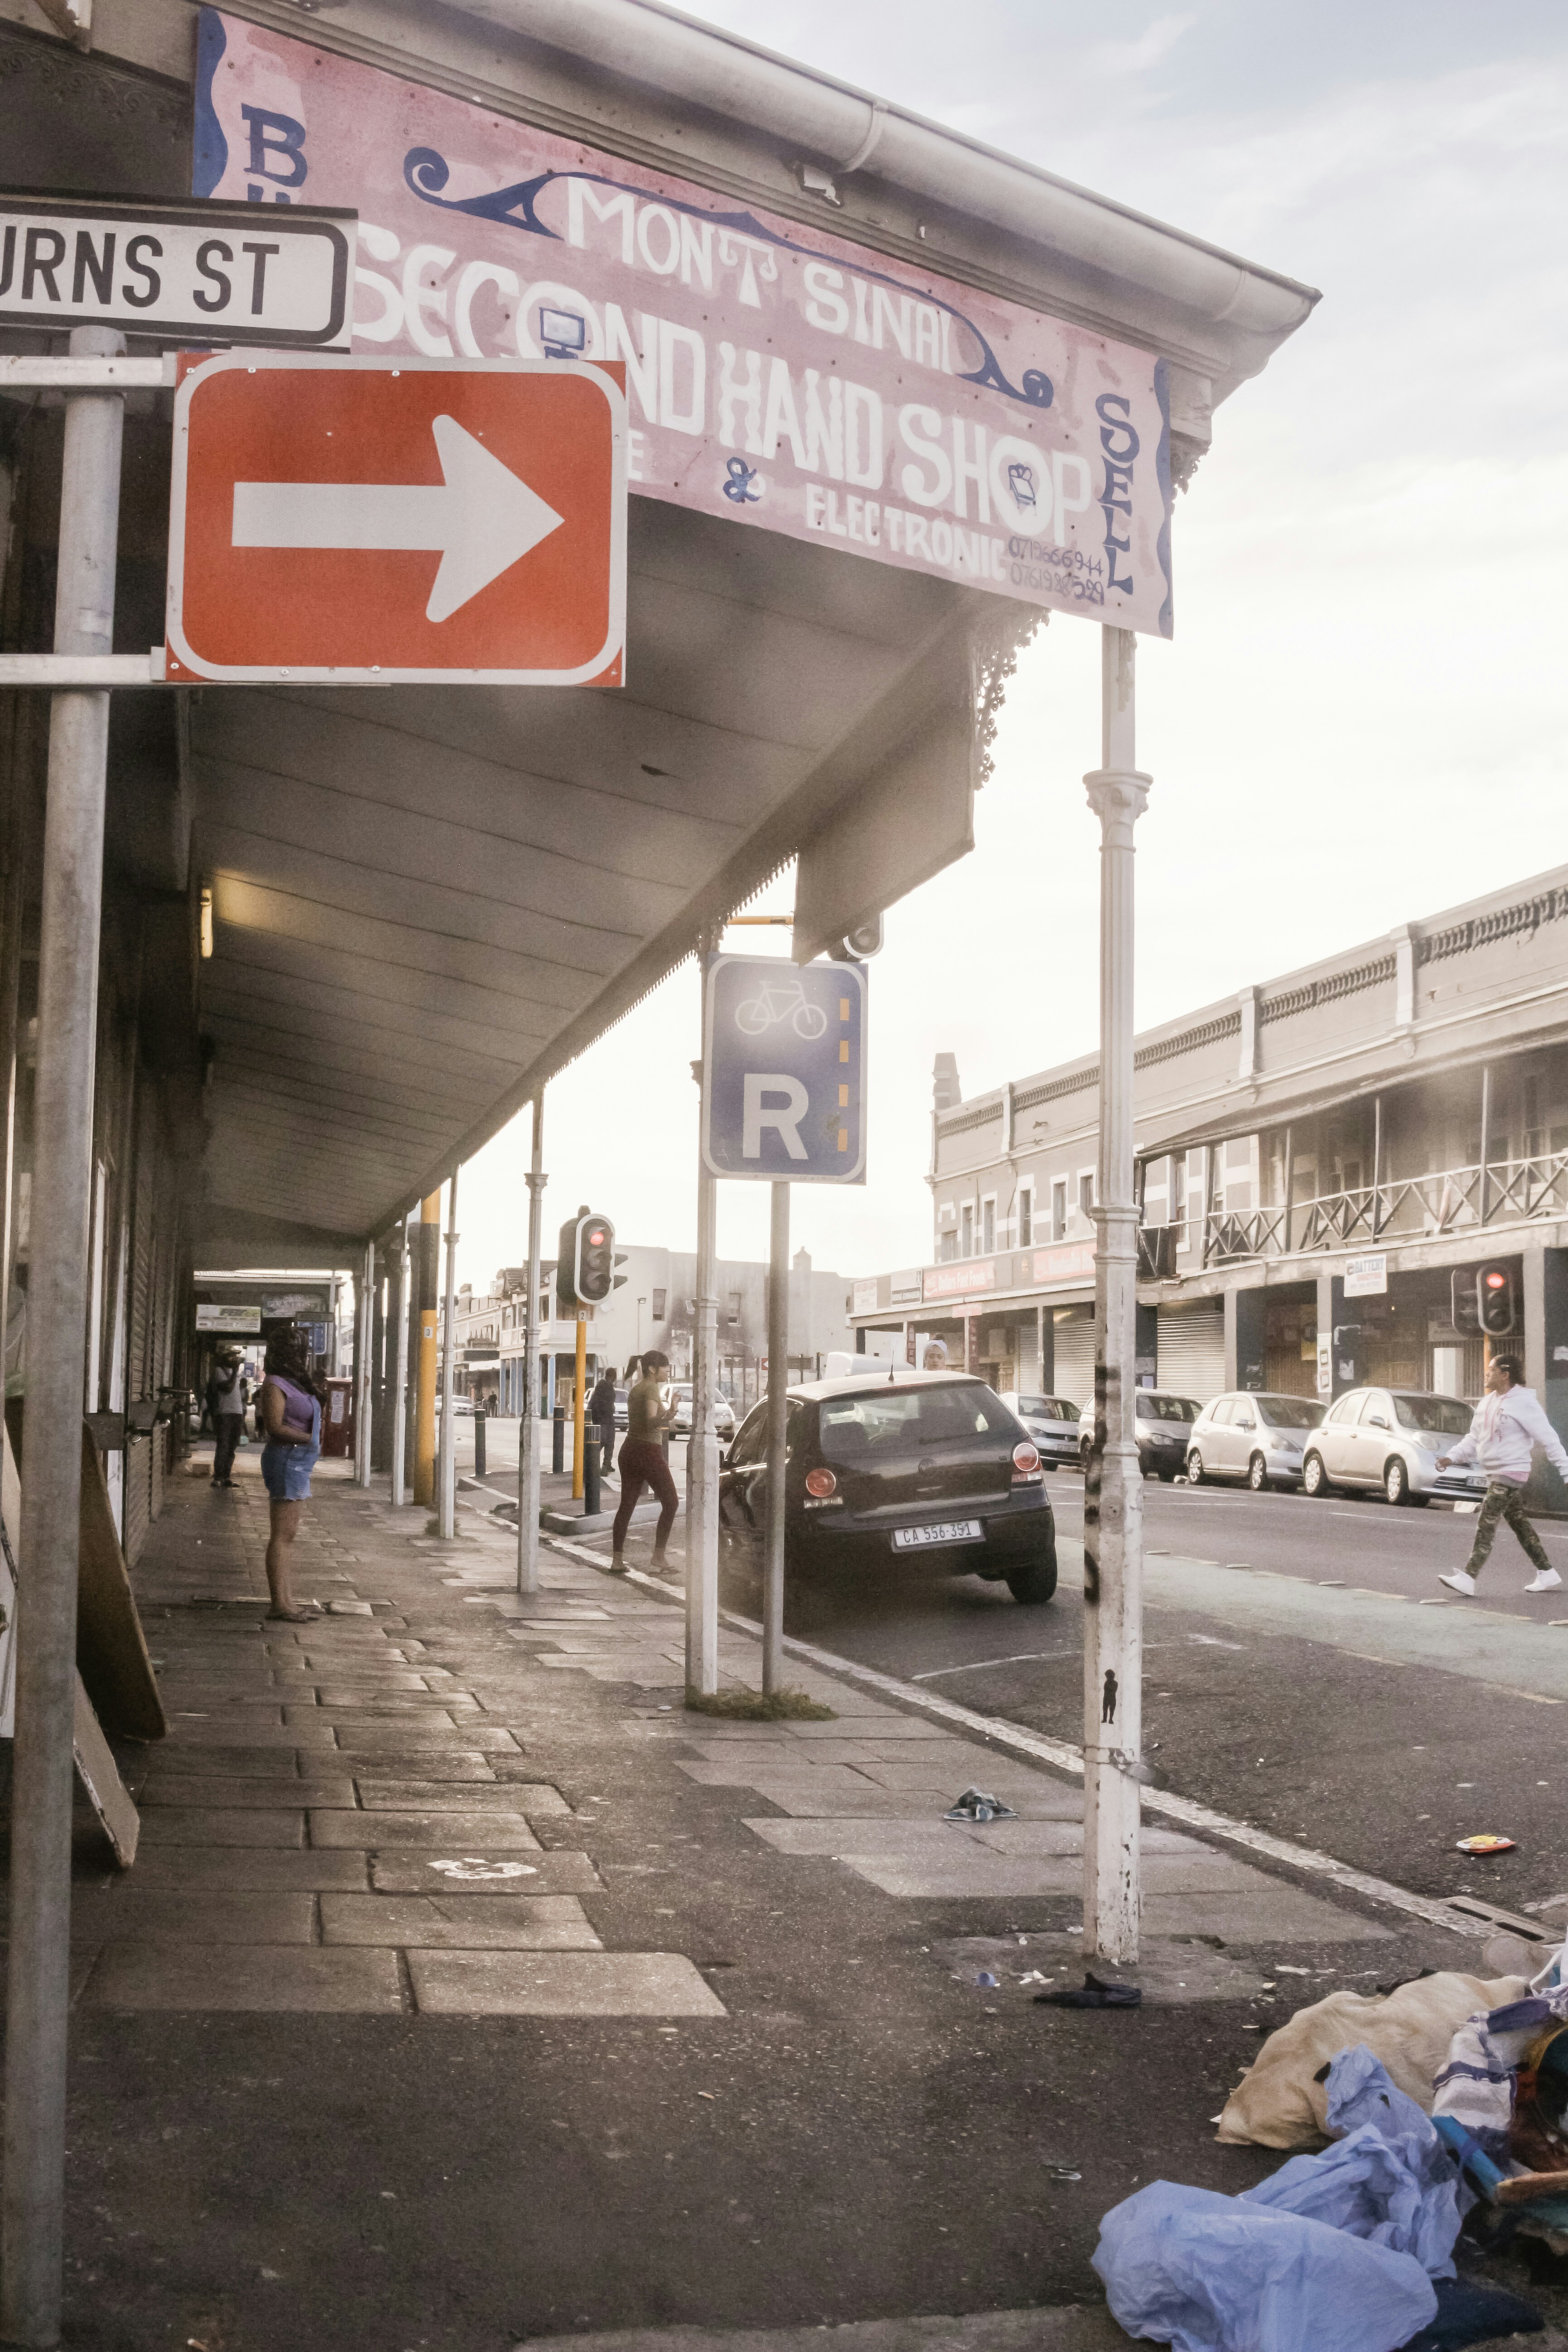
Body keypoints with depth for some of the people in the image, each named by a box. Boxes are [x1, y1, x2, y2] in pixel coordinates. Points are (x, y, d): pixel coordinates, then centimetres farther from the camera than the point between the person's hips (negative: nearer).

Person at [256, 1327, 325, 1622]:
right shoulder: (275, 1385, -12)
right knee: (283, 1535, -9)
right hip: (287, 1458, -10)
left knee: (289, 1534, 13)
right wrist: (309, 1438, -11)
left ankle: (287, 1599, 18)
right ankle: (280, 1603, -9)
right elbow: (275, 1427, -19)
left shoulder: (295, 1385, 17)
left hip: (299, 1462, 10)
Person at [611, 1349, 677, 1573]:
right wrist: (669, 1415, -40)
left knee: (626, 1506, 8)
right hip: (648, 1451, -9)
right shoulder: (652, 1389, -13)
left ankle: (617, 1561, 6)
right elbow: (651, 1421, -27)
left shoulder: (635, 1389, 15)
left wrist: (665, 1421, 33)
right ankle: (659, 1555, -4)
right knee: (670, 1503, 1)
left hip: (629, 1450, 9)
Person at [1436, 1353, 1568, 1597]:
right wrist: (1452, 1457, 7)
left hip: (1511, 1472, -9)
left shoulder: (1523, 1403, -14)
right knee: (1519, 1524, 14)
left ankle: (1468, 1577, -15)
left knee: (1486, 1524, -13)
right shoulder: (1487, 1402, 11)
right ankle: (1547, 1574, 23)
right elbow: (1474, 1438, 19)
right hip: (1494, 1473, 9)